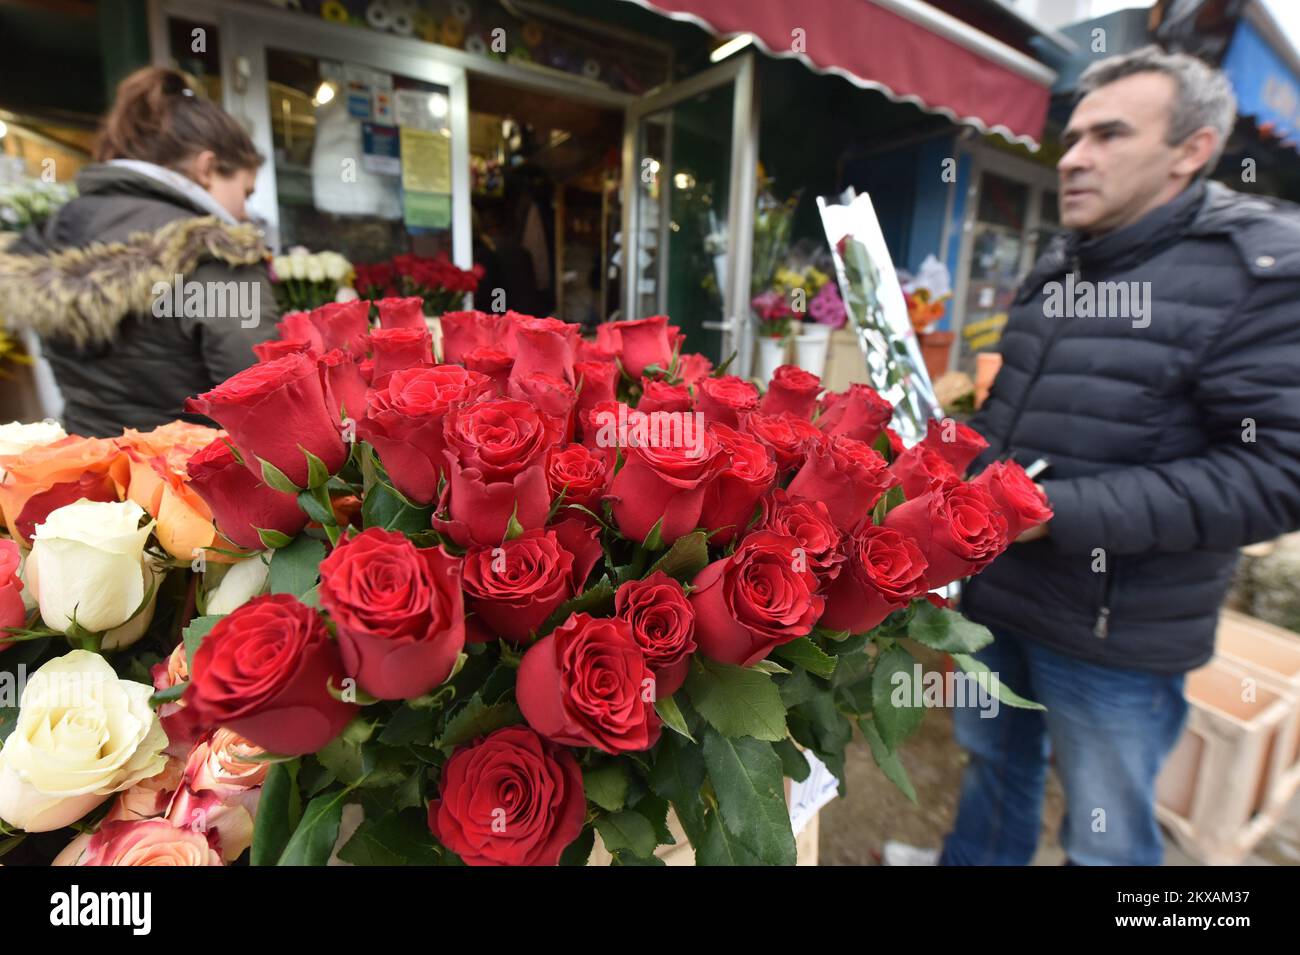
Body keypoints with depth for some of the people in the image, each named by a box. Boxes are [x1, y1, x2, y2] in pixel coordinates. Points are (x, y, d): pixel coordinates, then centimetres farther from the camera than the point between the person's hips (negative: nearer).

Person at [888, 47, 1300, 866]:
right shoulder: (1057, 266, 8)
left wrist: (1056, 513, -26)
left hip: (1114, 635, -6)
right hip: (994, 589, 6)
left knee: (1106, 840, 17)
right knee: (994, 760, 27)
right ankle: (974, 857, 53)